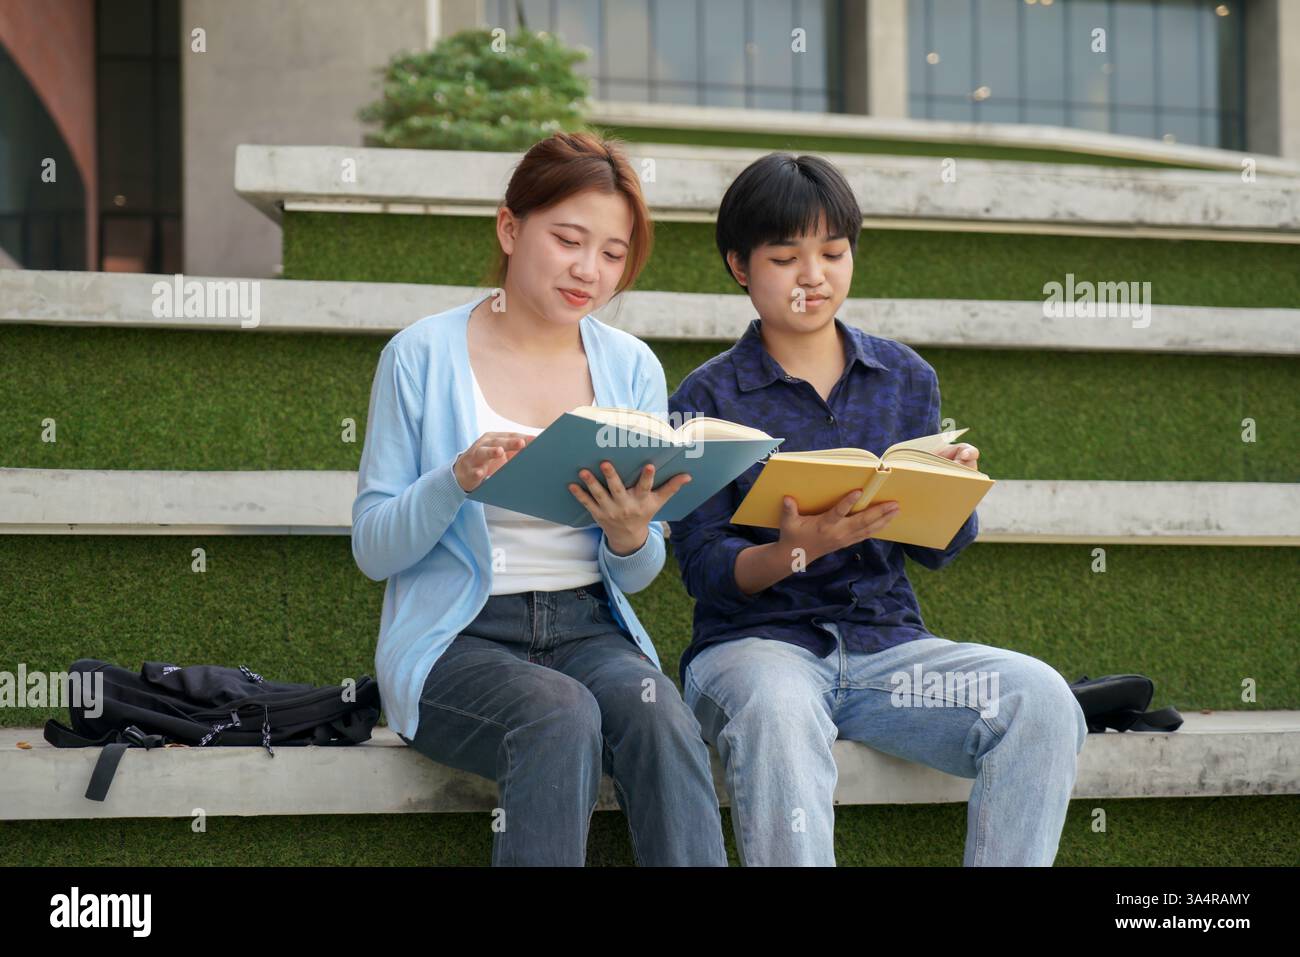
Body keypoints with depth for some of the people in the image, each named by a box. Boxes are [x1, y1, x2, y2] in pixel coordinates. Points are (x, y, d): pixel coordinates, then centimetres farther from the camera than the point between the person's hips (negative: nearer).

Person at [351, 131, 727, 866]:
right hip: (457, 639, -3)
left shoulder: (633, 368, 11)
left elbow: (638, 575, 13)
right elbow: (374, 548, -1)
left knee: (659, 715, -31)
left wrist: (631, 537, -12)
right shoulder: (423, 357, 0)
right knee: (563, 716, -35)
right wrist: (460, 480, -20)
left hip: (590, 630, 3)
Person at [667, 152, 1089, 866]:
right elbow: (703, 565, -4)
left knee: (1041, 700, -24)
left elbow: (932, 550, 12)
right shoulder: (707, 398, 2)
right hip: (753, 640, -3)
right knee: (776, 714, -40)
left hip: (884, 640, 4)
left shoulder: (906, 379, 12)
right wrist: (797, 551, -25)